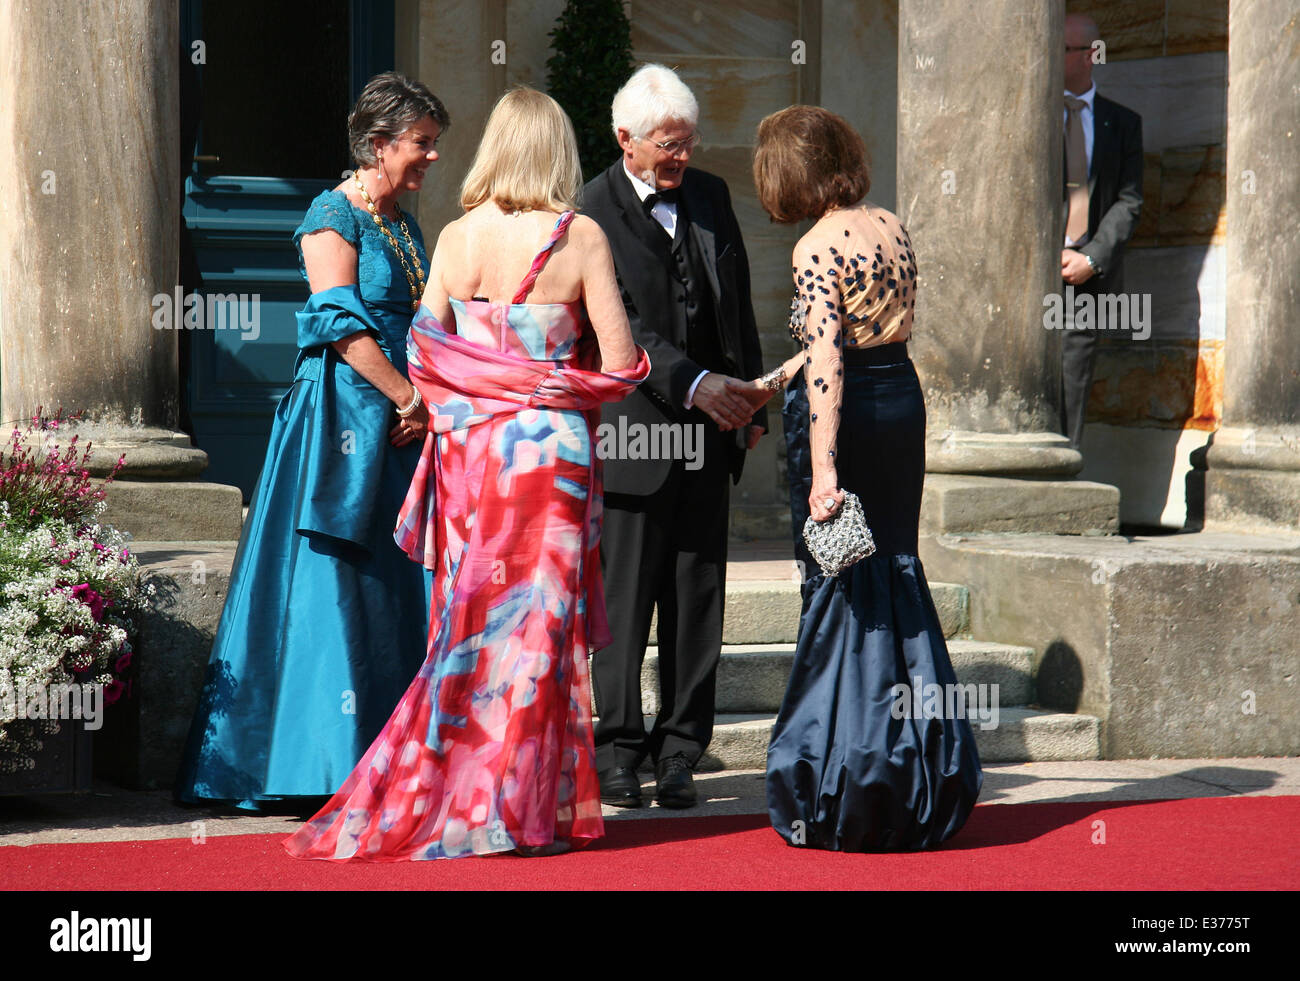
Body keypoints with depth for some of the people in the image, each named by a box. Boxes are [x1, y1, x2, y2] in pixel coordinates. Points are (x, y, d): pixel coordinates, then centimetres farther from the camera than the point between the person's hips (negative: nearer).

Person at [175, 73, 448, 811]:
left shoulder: (405, 225, 17)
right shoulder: (334, 216, -7)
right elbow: (343, 325, -14)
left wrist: (425, 406, 5)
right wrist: (411, 399, -12)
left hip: (404, 423, 8)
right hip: (344, 417, -8)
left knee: (399, 588, 5)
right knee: (336, 585, -7)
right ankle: (330, 767, -5)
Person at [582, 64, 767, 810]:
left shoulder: (710, 196, 12)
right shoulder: (592, 214, -7)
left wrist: (752, 402, 16)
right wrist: (692, 384, -21)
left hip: (711, 430, 5)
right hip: (635, 431, -5)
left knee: (698, 597, 5)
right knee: (626, 596, -2)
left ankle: (680, 755, 10)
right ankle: (618, 752, 7)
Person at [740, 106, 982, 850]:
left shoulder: (818, 248, -16)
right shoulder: (893, 229, 7)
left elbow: (827, 362, -23)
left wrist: (822, 471, -26)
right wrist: (774, 383, 23)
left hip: (847, 416, -7)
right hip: (903, 396, 7)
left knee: (838, 590, 2)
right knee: (897, 578, 15)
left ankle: (843, 791, 7)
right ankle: (921, 779, 19)